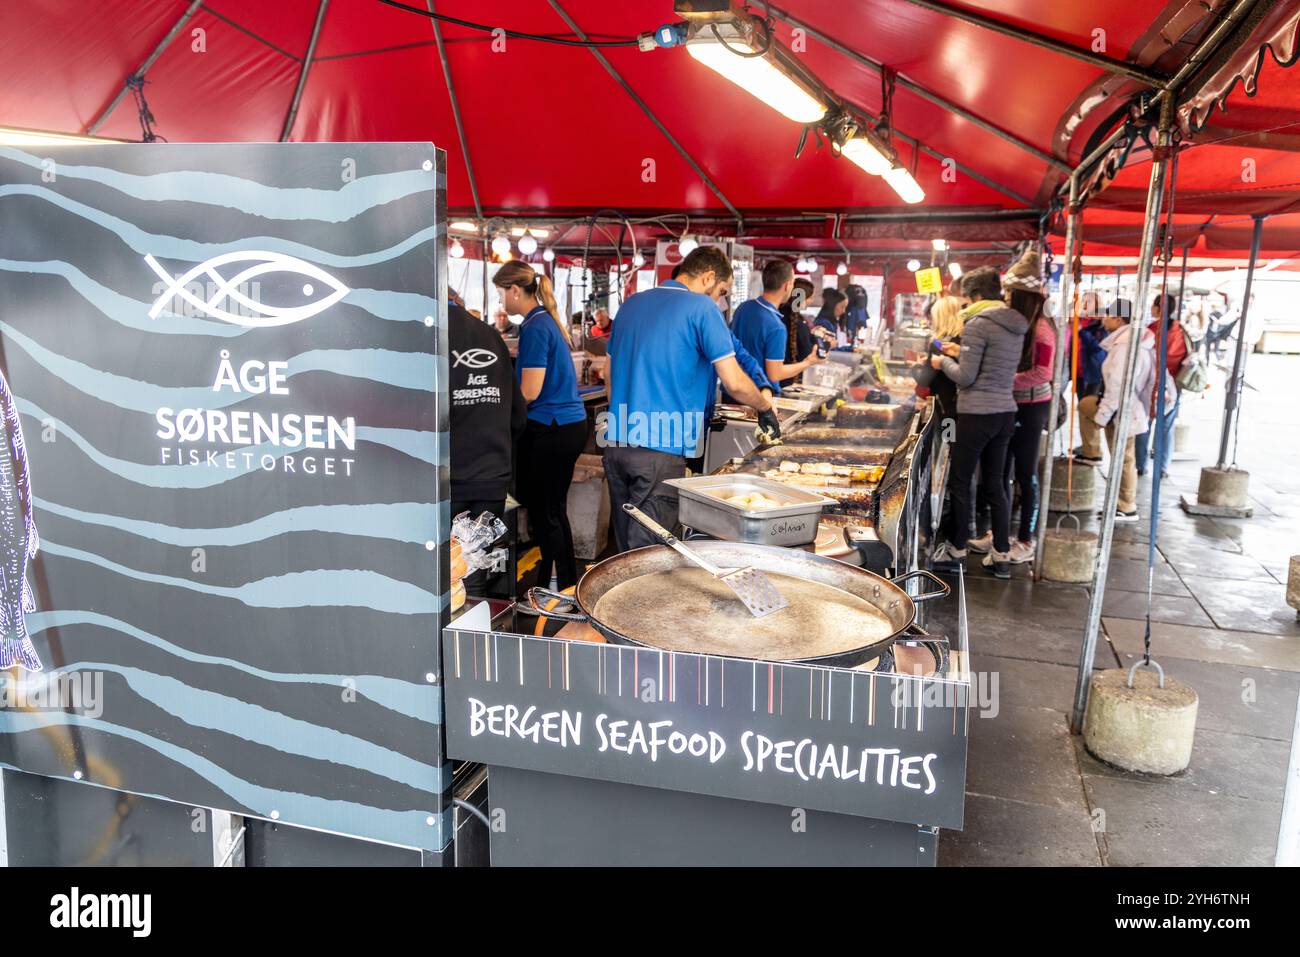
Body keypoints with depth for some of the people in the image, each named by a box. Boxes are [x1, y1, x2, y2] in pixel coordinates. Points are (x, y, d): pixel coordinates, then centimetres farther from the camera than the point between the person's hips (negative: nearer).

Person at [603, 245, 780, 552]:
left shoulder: (631, 304, 14)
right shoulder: (702, 308, -7)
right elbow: (734, 383, -10)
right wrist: (765, 408, 8)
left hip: (616, 443, 7)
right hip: (660, 450, -7)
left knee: (625, 548, 15)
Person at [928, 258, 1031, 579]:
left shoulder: (978, 324, -14)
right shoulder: (1016, 325, 11)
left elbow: (965, 377, -14)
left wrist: (944, 362, 4)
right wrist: (961, 353, 21)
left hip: (976, 414, -8)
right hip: (1005, 412, 8)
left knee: (960, 482, 6)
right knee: (994, 484, 13)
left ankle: (957, 549, 16)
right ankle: (1001, 555, 16)